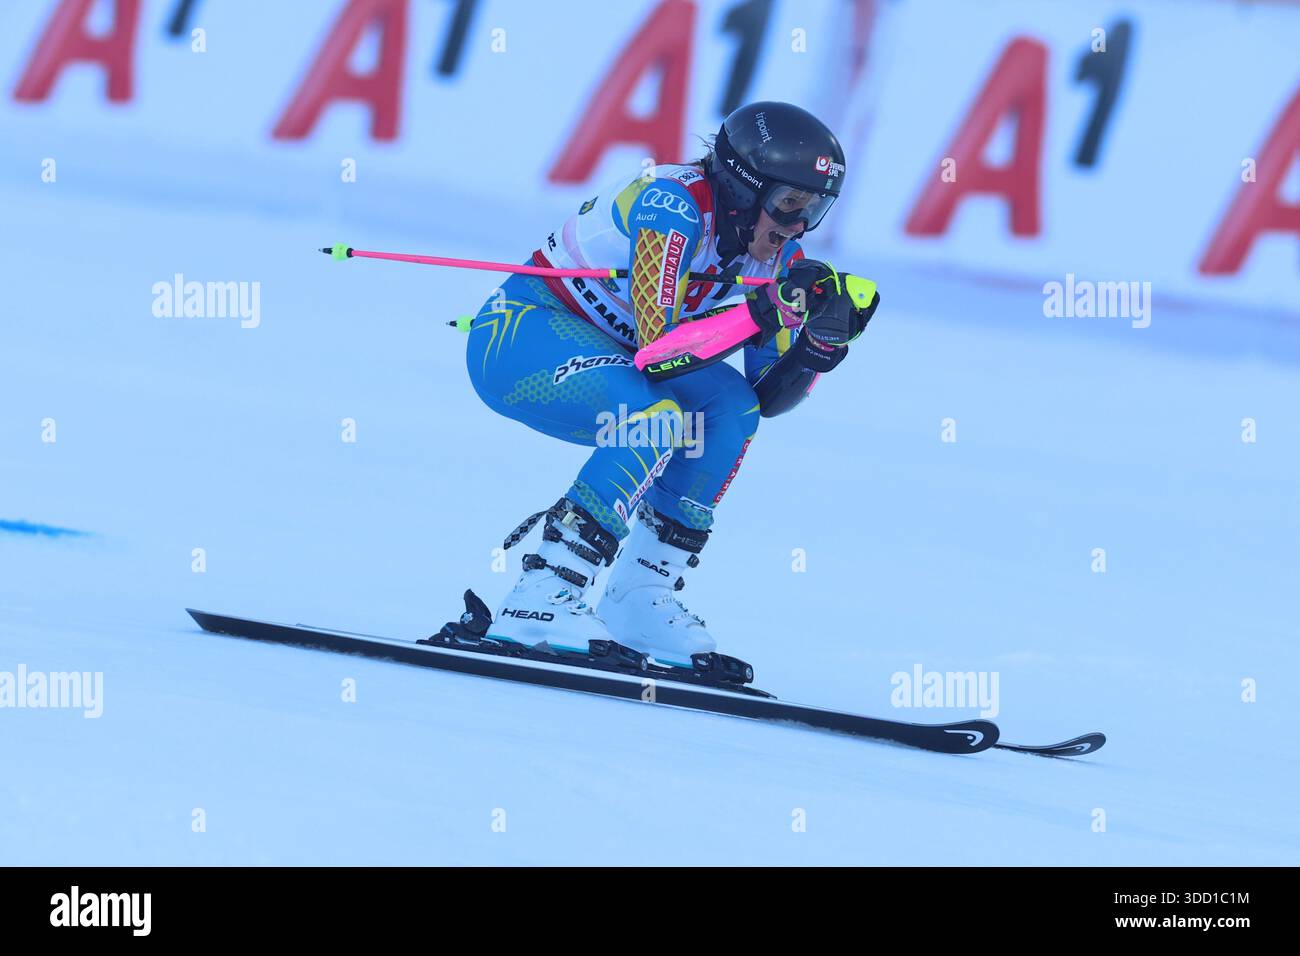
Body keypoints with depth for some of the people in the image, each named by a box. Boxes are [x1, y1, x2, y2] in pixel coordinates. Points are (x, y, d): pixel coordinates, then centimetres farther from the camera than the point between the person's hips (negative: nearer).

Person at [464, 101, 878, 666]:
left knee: (731, 405, -11)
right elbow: (658, 341, -33)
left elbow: (767, 397, 1)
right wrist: (771, 307, -36)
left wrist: (822, 344, -16)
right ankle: (541, 600, -31)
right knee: (657, 417, -30)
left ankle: (640, 596, -9)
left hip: (597, 352, 9)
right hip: (517, 335, -9)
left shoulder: (775, 253, -1)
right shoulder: (675, 207, -25)